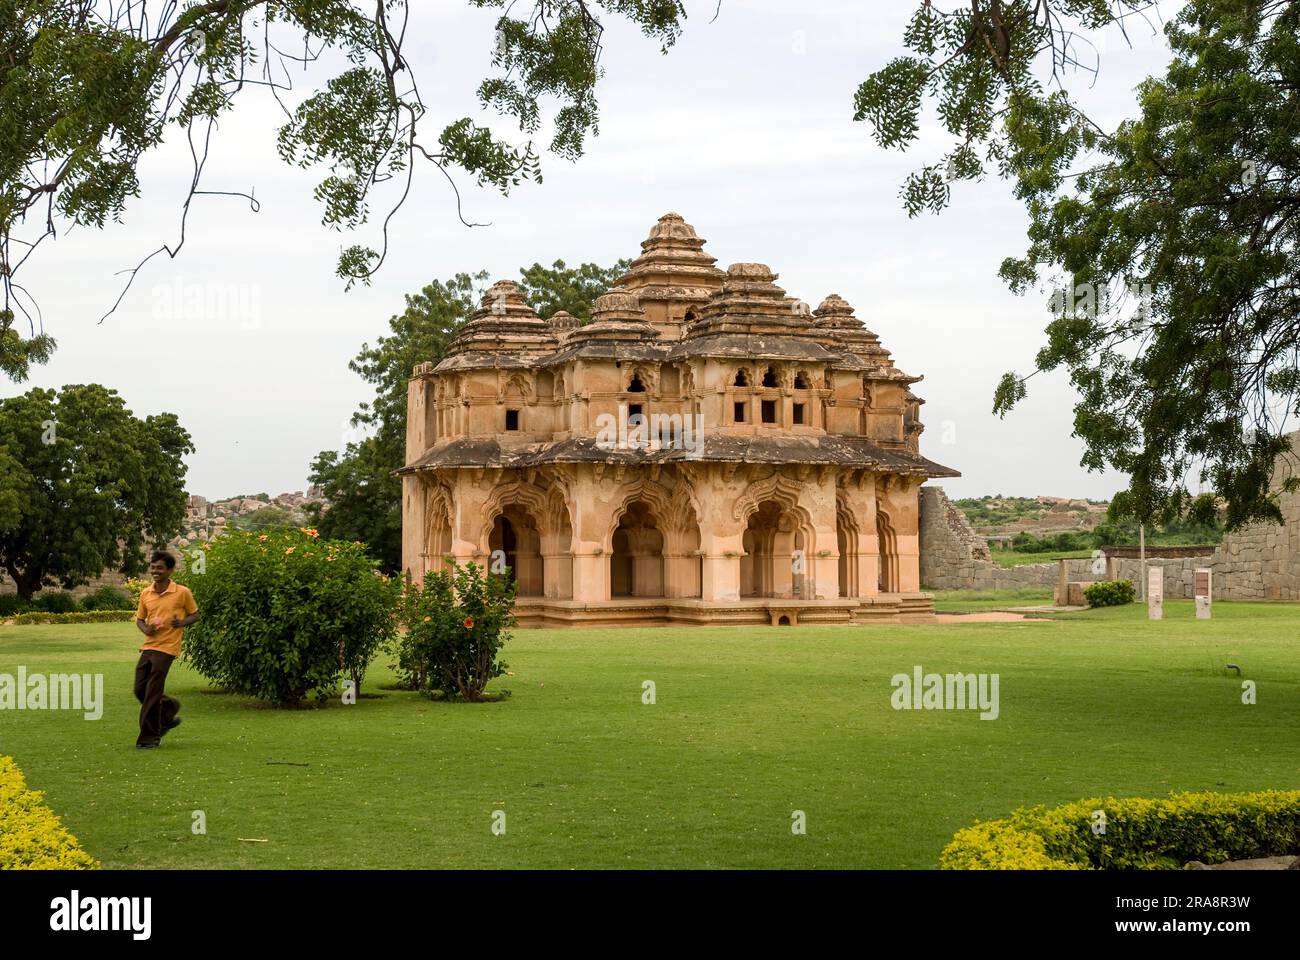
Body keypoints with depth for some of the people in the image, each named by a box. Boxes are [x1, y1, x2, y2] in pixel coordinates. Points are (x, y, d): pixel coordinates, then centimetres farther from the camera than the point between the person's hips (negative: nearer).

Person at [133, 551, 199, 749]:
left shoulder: (182, 593, -4)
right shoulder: (145, 593, 8)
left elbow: (195, 614, 6)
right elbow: (139, 619, 17)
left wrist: (182, 622, -14)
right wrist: (145, 628, -6)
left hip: (167, 648, -6)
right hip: (148, 646, 6)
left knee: (152, 692, -8)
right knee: (140, 690, 6)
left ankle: (149, 737, 2)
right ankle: (169, 713, 31)